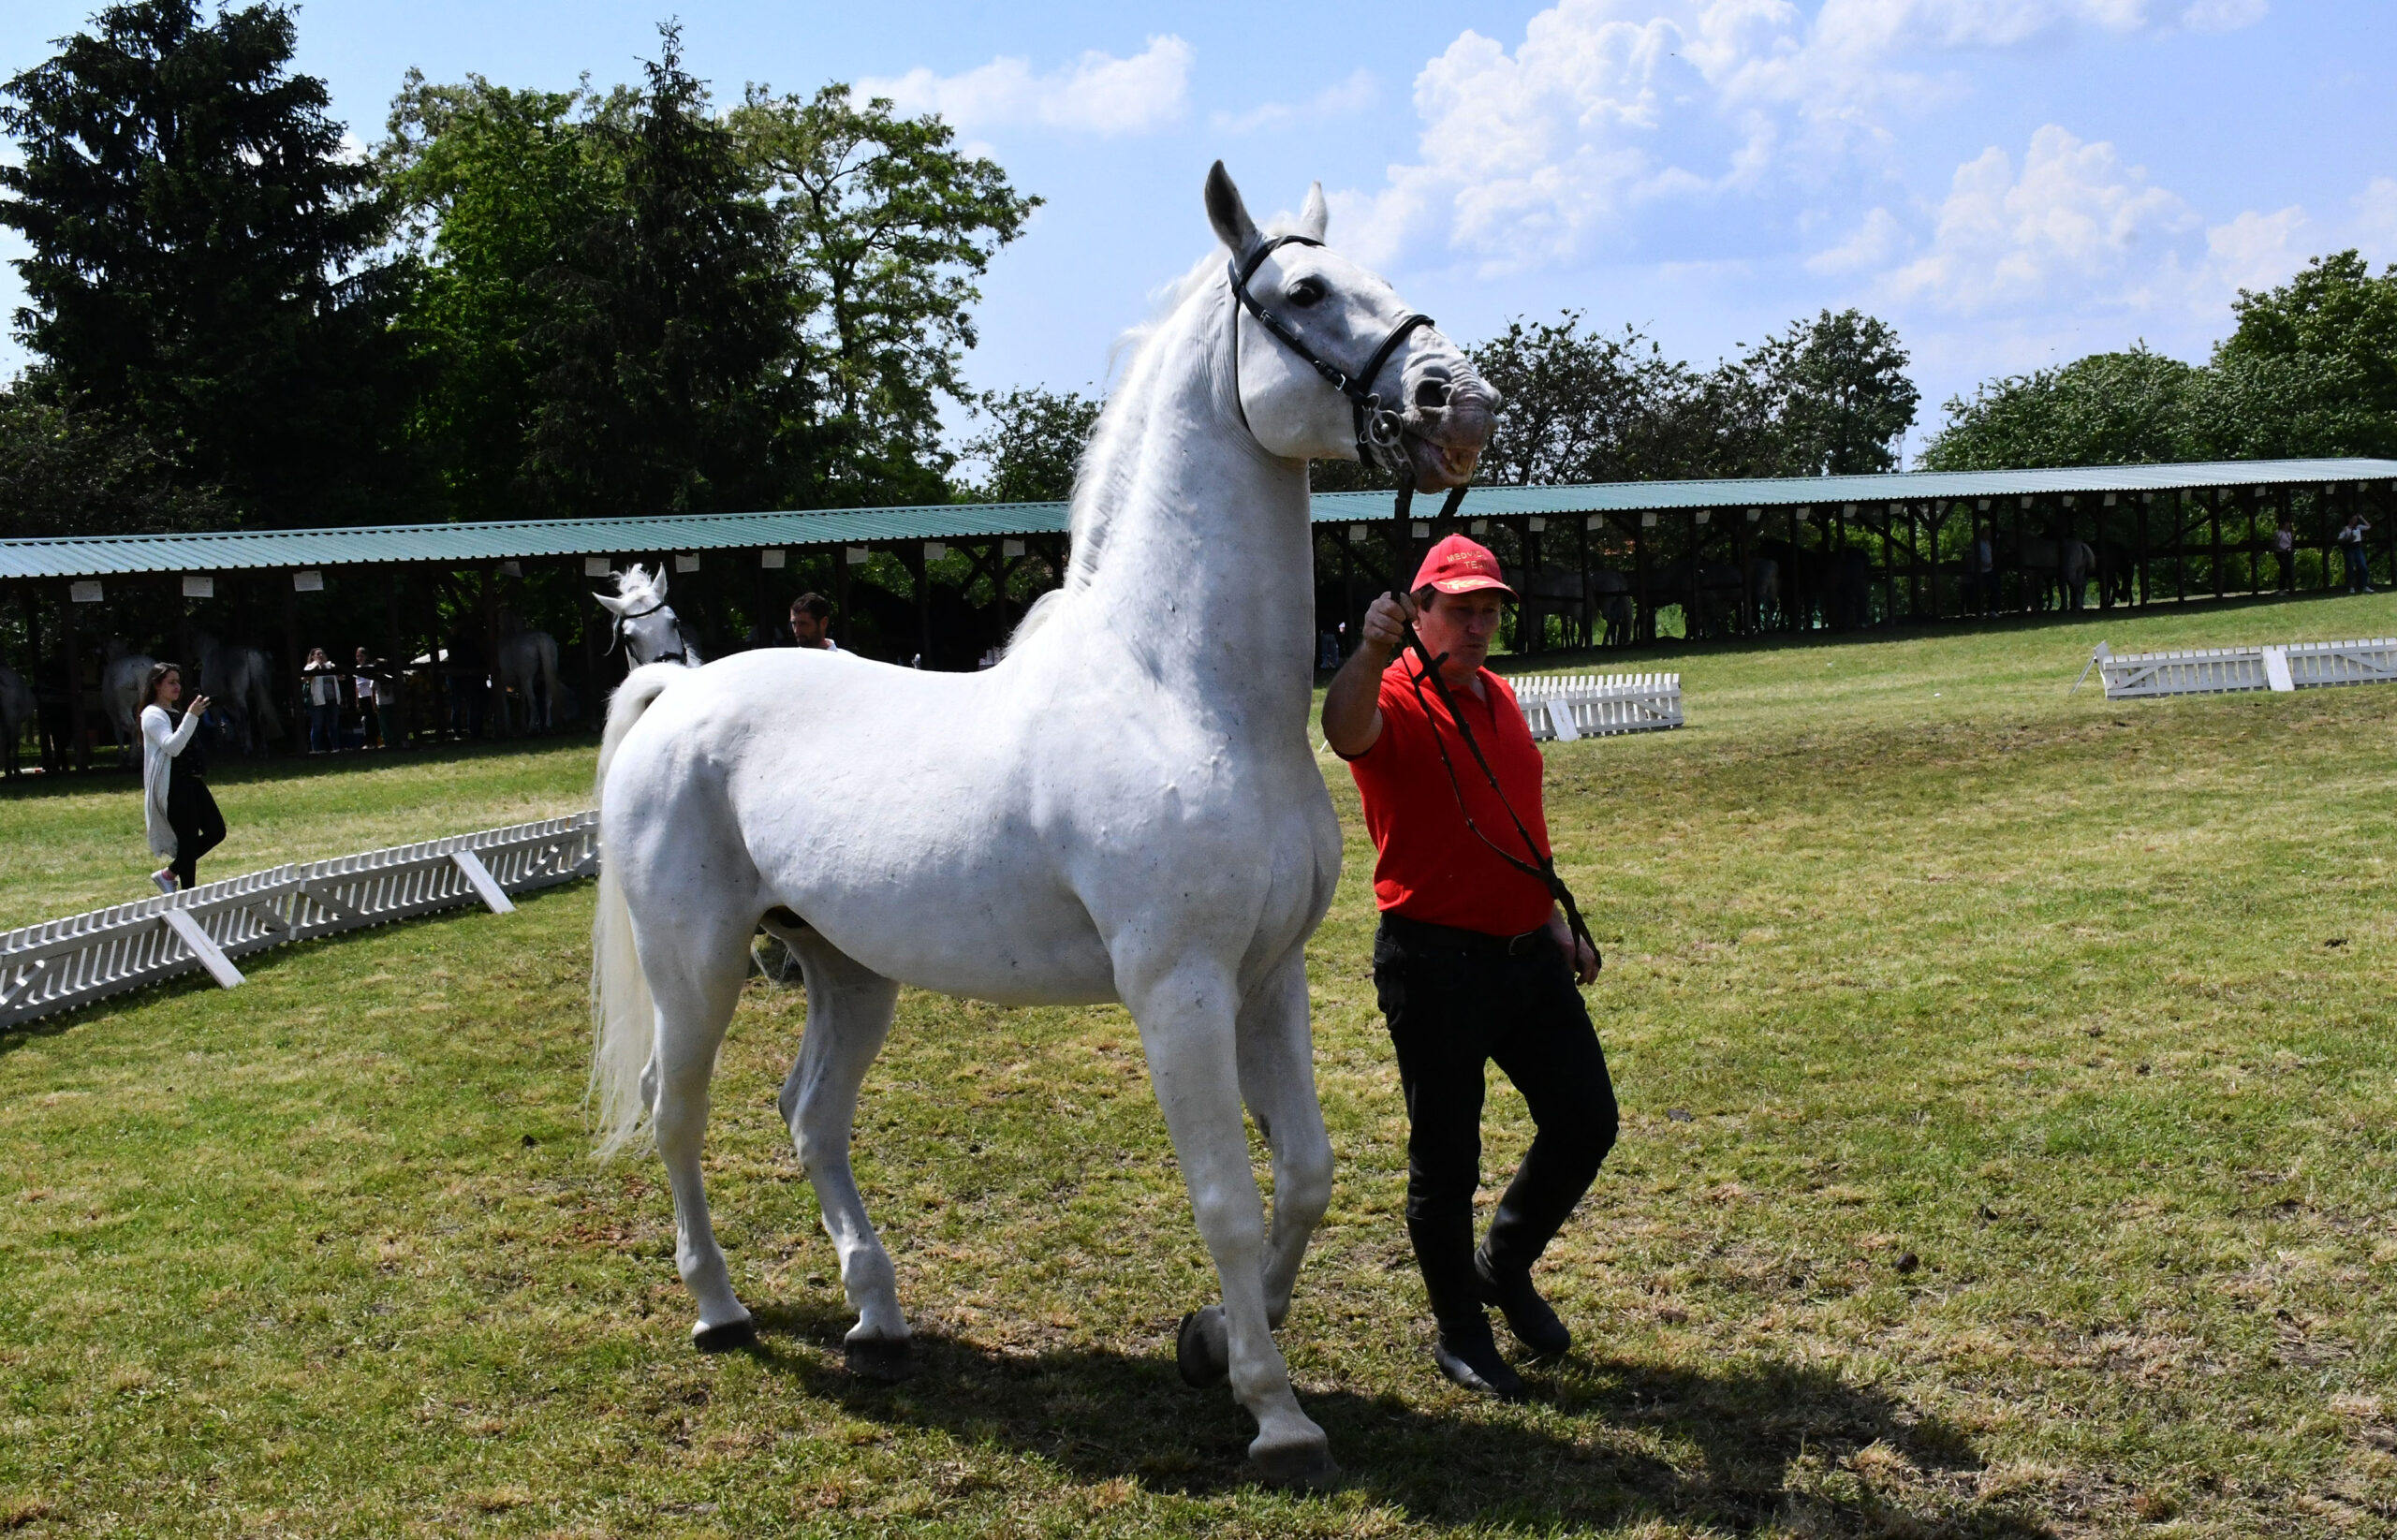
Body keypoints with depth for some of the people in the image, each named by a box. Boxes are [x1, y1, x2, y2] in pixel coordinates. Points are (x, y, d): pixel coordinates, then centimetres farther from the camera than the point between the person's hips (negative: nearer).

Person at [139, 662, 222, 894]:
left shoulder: (176, 713, 19)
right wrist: (192, 716, -28)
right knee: (189, 840, -7)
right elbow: (172, 747, -24)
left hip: (192, 781, 9)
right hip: (172, 786, -9)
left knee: (216, 831, 6)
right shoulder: (152, 715, -9)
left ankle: (168, 873, 18)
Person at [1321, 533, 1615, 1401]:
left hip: (1525, 951, 7)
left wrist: (1556, 923, 23)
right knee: (1446, 1157, 2)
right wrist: (1370, 654, -54)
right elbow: (1345, 732, -36)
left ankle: (1505, 1266, 32)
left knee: (1586, 1121, 10)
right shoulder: (1397, 700, -10)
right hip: (1434, 963, -7)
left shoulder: (1500, 699, 15)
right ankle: (1458, 1331, 19)